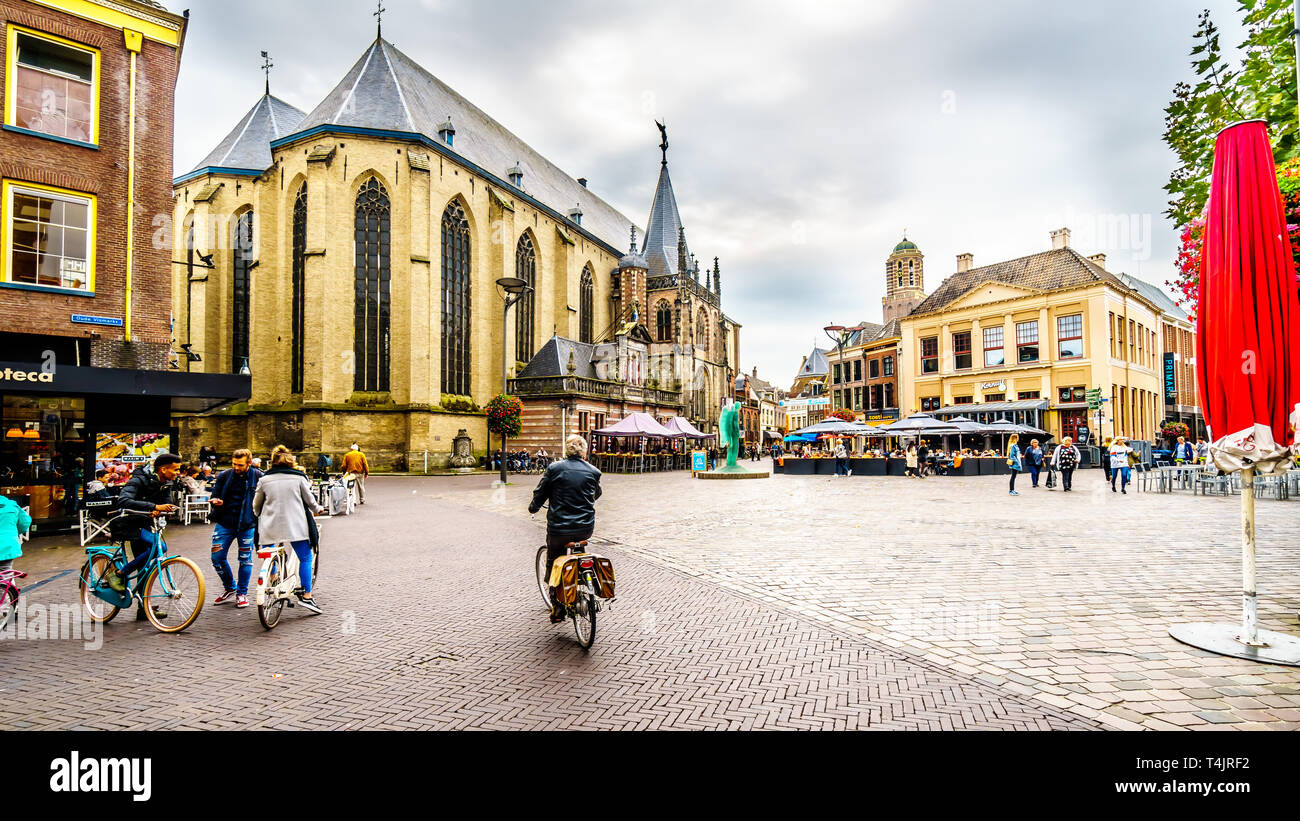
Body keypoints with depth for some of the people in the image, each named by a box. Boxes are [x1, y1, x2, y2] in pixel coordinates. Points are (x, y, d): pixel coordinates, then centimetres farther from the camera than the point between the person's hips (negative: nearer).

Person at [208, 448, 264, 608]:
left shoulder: (258, 477, -4)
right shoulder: (224, 476, 2)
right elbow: (215, 495, 12)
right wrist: (216, 502, -12)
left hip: (247, 524, -2)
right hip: (225, 522, 2)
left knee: (245, 560, 5)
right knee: (217, 557, 1)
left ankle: (242, 593, 21)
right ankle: (229, 588, 24)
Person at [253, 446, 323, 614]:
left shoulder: (264, 479, 5)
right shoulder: (299, 477, -1)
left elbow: (256, 505, 14)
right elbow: (309, 499, 7)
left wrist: (260, 517, 34)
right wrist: (317, 509, 27)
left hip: (269, 526, 2)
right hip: (295, 525, -2)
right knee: (305, 558, 5)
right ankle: (306, 595, 2)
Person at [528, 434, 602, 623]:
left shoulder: (554, 468, -4)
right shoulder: (593, 471, 2)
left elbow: (540, 493, 2)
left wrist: (533, 508, 24)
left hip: (559, 528, -2)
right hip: (586, 529, 2)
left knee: (552, 564, 16)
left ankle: (557, 607, 10)